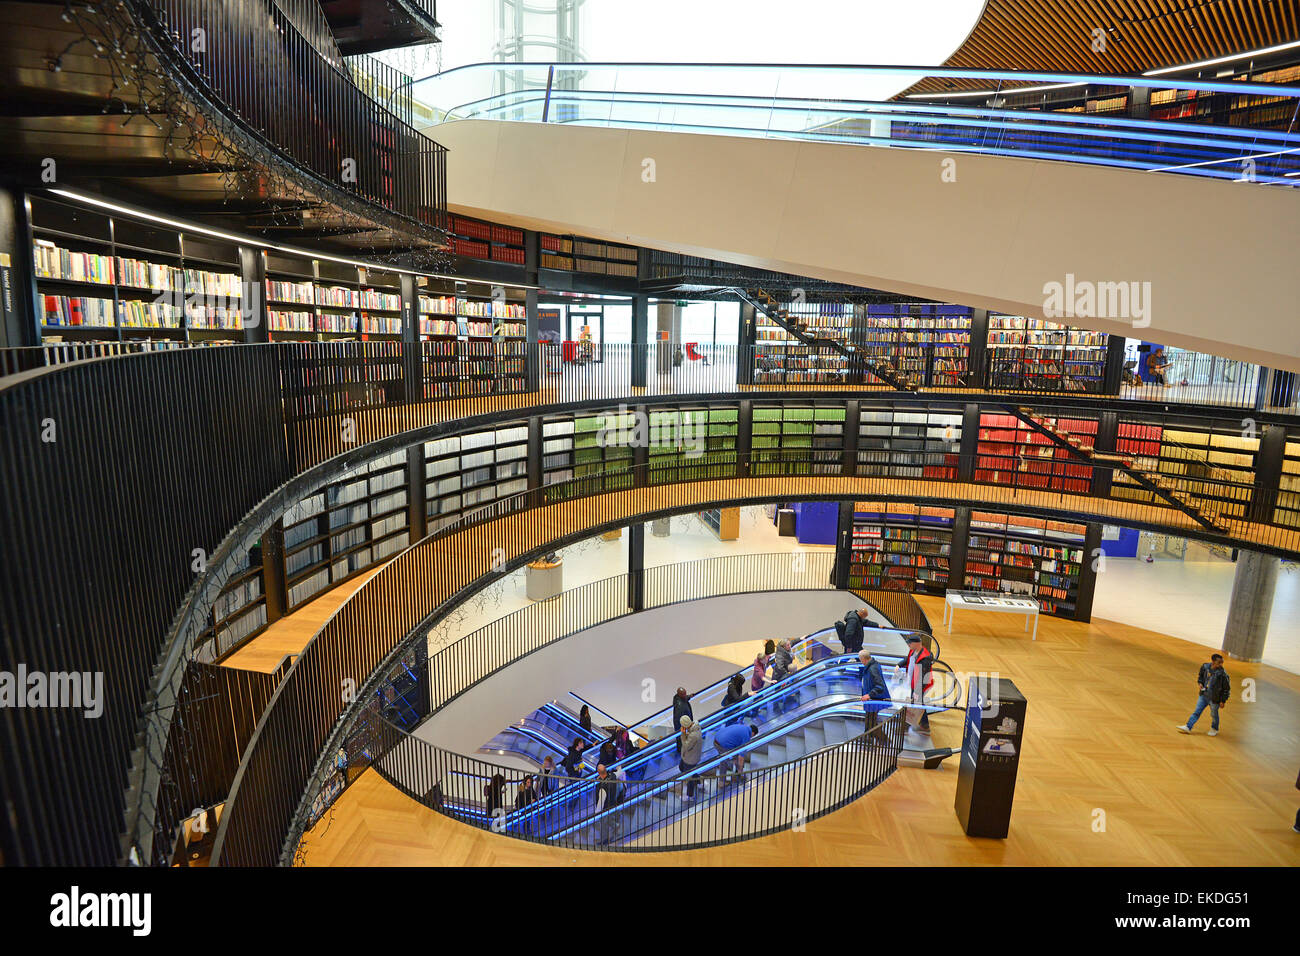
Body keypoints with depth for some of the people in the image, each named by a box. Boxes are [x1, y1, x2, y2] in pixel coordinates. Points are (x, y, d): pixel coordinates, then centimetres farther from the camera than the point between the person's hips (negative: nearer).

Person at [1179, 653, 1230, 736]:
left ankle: (1214, 729, 39)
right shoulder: (1205, 667, -8)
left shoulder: (1222, 674, -19)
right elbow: (1200, 675, 15)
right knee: (1197, 712, 8)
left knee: (1214, 715, 15)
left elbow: (1227, 689, -10)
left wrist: (1223, 701, -8)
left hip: (1214, 699, -4)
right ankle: (1188, 727, 12)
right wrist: (1200, 683, -1)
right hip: (1203, 695, 4)